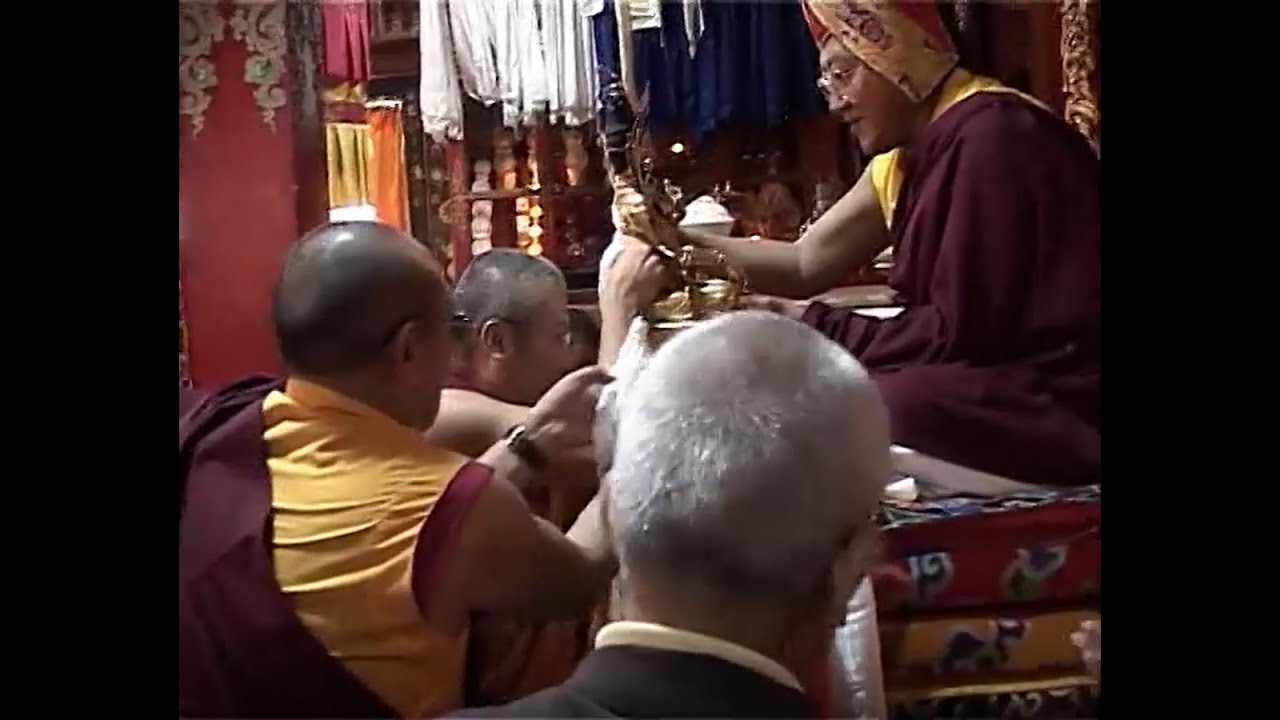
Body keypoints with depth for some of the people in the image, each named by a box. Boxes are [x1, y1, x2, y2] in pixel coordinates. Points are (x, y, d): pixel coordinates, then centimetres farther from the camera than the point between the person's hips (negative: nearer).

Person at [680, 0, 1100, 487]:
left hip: (1063, 400, -9)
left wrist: (816, 329, -12)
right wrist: (681, 243, 3)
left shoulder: (990, 136, -19)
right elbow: (806, 263, 12)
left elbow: (961, 331, -20)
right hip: (993, 383, 9)